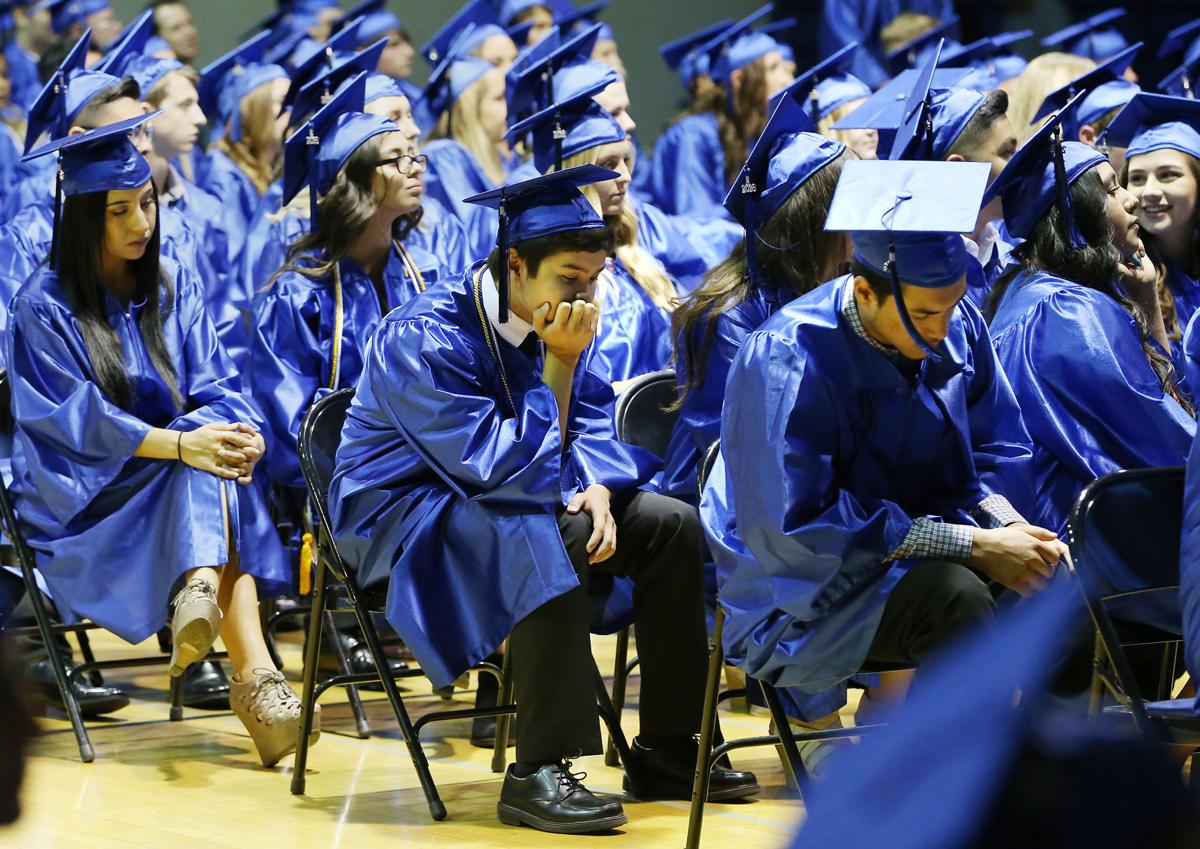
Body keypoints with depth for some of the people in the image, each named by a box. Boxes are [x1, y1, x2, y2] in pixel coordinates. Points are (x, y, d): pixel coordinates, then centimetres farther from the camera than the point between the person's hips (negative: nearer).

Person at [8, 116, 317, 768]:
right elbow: (72, 420, -14)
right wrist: (180, 443, -27)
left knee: (217, 471, -31)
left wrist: (240, 430, -18)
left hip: (169, 477, 5)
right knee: (203, 476, -32)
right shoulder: (44, 305, -6)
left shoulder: (173, 287, 10)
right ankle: (254, 679, -46)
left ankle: (200, 596, -55)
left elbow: (215, 386, 7)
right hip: (79, 497, -4)